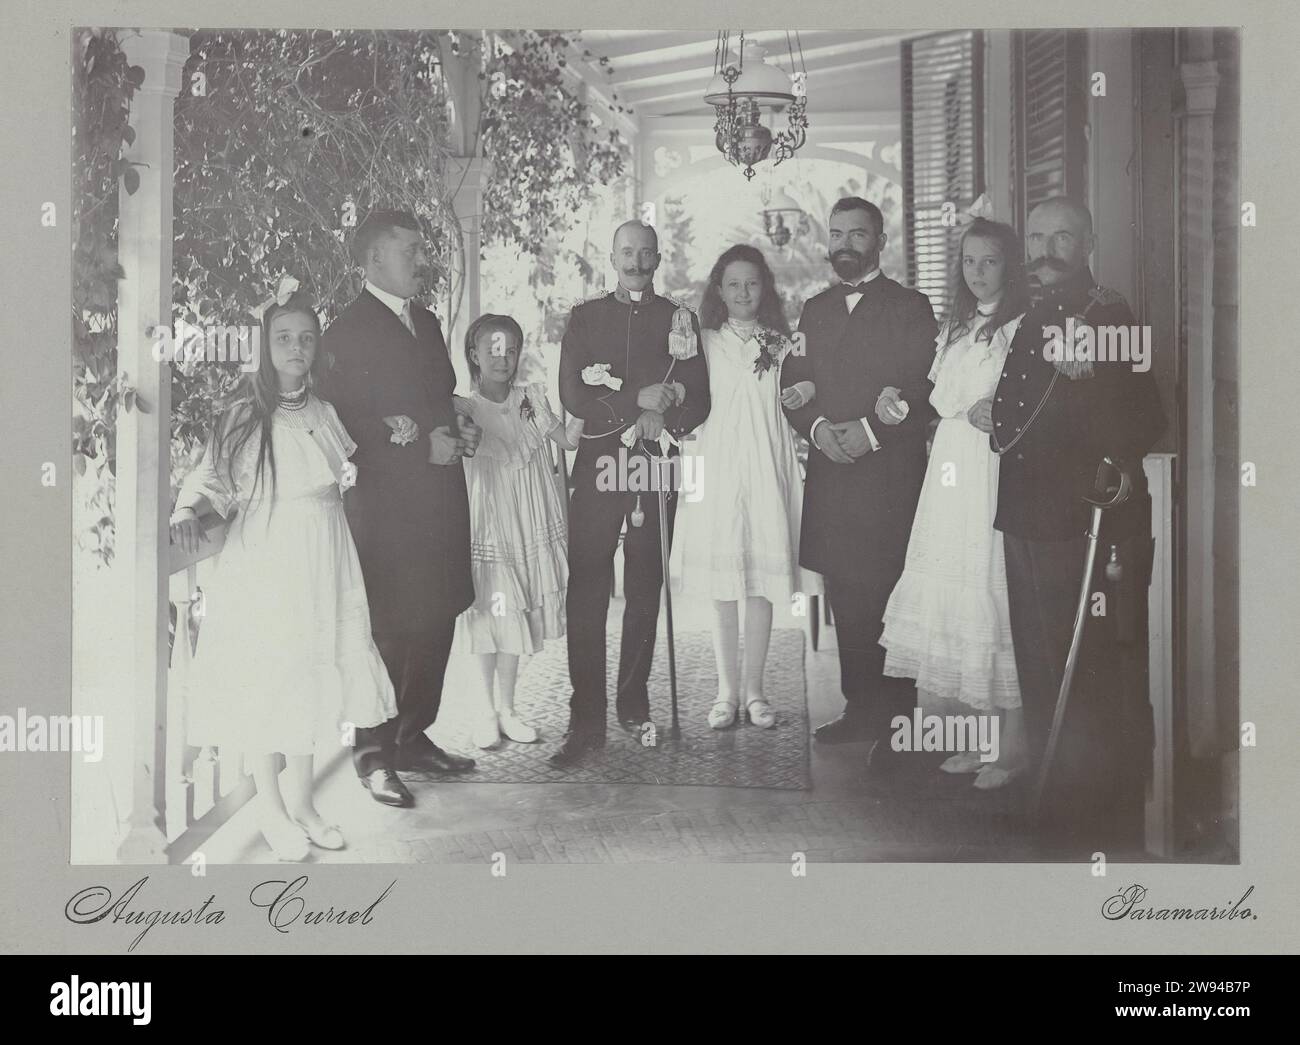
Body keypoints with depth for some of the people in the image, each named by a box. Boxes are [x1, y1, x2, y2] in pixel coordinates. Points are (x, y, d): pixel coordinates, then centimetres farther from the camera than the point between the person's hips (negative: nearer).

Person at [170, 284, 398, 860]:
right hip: (262, 562, -4)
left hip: (321, 565, 5)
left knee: (311, 674, 10)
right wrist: (188, 514, -29)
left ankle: (300, 802, 23)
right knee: (264, 678, 2)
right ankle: (269, 806, 18)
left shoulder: (324, 413, 8)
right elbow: (210, 482, -10)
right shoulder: (243, 417, -7)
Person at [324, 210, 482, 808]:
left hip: (439, 501, 8)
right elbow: (344, 423, -14)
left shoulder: (426, 323, 18)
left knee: (436, 624, 12)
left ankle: (413, 736, 25)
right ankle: (373, 754, 5)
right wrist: (421, 445, -17)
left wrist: (460, 428, 6)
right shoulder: (349, 330, -9)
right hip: (387, 506, -8)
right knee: (389, 630, -5)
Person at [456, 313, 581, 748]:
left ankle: (505, 708, 20)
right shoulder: (466, 408, -5)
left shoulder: (531, 398, 5)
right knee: (490, 615, 1)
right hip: (487, 523, -3)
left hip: (532, 524, 3)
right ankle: (488, 704, 19)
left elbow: (568, 440, 2)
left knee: (515, 615, 8)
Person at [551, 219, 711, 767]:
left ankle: (633, 702, 19)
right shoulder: (585, 317, 9)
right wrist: (638, 400, -12)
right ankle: (586, 721, -6)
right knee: (585, 593, -7)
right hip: (598, 464, -1)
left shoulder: (680, 320, 11)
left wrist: (661, 421, -14)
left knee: (644, 591, 6)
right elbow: (573, 396, -2)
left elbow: (698, 402, 5)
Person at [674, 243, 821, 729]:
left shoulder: (781, 342, 11)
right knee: (722, 584, 1)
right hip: (718, 465, -1)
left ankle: (755, 690, 10)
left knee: (763, 580, 1)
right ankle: (727, 691, 9)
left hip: (766, 465, 1)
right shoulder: (705, 342, 7)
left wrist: (808, 390, -4)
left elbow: (810, 383, 16)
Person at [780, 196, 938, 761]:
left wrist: (872, 430, -16)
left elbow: (926, 390, -6)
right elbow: (792, 386, 14)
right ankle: (860, 707, 15)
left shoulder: (910, 307, 2)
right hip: (830, 471, 5)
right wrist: (818, 427, -5)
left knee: (889, 597, -6)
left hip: (890, 475, -5)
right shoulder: (814, 310, 18)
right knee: (846, 597, 7)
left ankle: (897, 720, 0)